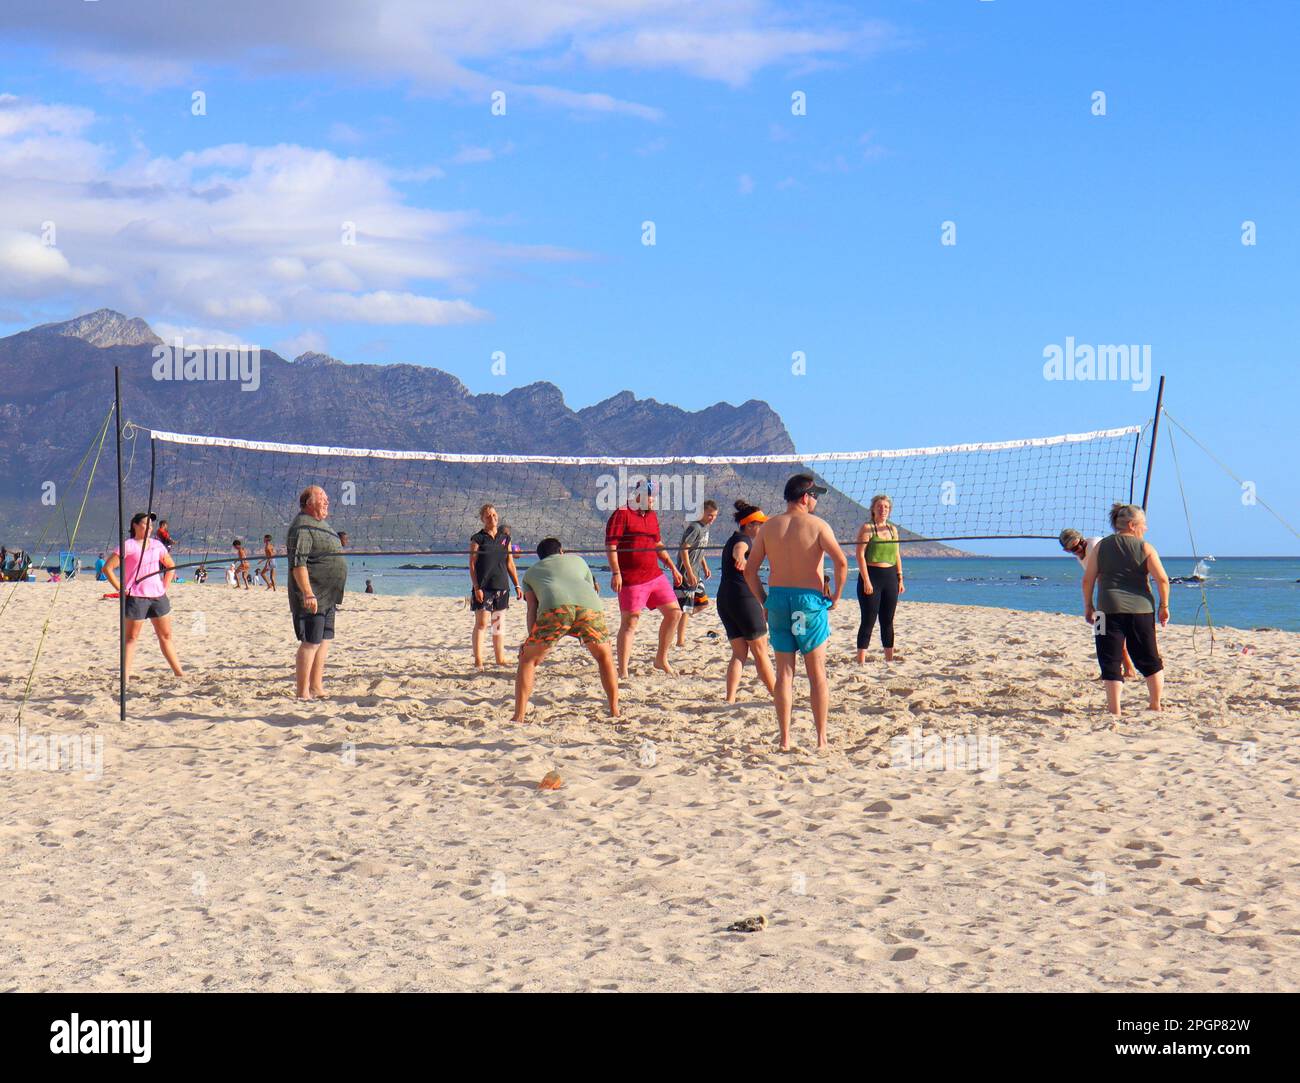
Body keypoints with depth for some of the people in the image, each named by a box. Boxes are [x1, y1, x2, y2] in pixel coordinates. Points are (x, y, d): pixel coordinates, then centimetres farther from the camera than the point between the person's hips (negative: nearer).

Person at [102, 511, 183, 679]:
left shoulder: (157, 545, 11)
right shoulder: (128, 546, -6)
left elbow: (170, 566, 25)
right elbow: (108, 568, -11)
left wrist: (165, 586, 12)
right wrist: (120, 589, -12)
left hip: (158, 596, 6)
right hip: (136, 597, -6)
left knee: (166, 636, 10)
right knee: (131, 638, -2)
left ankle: (179, 673, 15)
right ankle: (125, 676, -1)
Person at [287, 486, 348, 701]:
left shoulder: (320, 525, 17)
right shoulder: (302, 528, -16)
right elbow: (298, 563, -23)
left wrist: (333, 594, 26)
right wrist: (308, 594, -28)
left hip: (327, 597, 10)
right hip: (312, 597, -10)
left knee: (324, 640, 14)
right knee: (310, 642, -9)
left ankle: (316, 687, 22)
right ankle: (302, 693, -7)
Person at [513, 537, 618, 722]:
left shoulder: (530, 573, 37)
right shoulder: (577, 559, 42)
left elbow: (532, 608, 22)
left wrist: (531, 641, 14)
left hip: (555, 606, -1)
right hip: (589, 605, 1)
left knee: (528, 659, 14)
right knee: (604, 656, 25)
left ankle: (519, 716, 3)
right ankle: (614, 711, 21)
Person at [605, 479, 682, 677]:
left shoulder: (652, 517, 17)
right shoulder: (622, 515, -7)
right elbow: (610, 546, -13)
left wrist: (673, 568, 23)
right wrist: (616, 573, -22)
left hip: (655, 576, 8)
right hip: (631, 579, -8)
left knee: (674, 613, 8)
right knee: (629, 622, -7)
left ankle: (662, 660, 21)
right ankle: (622, 672, -3)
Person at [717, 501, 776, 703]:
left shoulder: (732, 540, 20)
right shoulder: (743, 539, -10)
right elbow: (739, 549, -34)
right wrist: (740, 558, -56)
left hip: (724, 599, 9)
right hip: (743, 597, -9)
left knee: (739, 652, 7)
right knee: (760, 650, 2)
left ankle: (730, 699, -5)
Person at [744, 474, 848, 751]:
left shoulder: (768, 527, 5)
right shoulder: (817, 525, -6)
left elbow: (750, 570, 3)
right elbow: (841, 562, -18)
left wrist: (764, 601, 11)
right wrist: (835, 596, -5)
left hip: (777, 597, 3)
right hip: (810, 600, -3)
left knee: (784, 673, 8)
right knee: (817, 673, 6)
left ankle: (785, 739, 6)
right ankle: (821, 738, 6)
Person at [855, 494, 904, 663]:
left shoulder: (893, 529, 13)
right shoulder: (866, 528, -5)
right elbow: (860, 555, -11)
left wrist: (900, 579, 12)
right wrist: (866, 580, -17)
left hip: (890, 577, 6)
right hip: (871, 575, -6)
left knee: (888, 621, 10)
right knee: (868, 621, -7)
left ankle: (890, 659, 16)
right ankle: (861, 660, -5)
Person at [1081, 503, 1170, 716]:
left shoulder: (1101, 546, 5)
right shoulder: (1145, 548, 1)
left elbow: (1087, 580, 3)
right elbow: (1162, 579, -7)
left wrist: (1088, 606, 13)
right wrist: (1164, 606, 4)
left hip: (1109, 609, 0)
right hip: (1141, 609, 0)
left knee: (1111, 661, 1)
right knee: (1149, 659, 15)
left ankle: (1114, 709, -4)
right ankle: (1155, 705, 21)